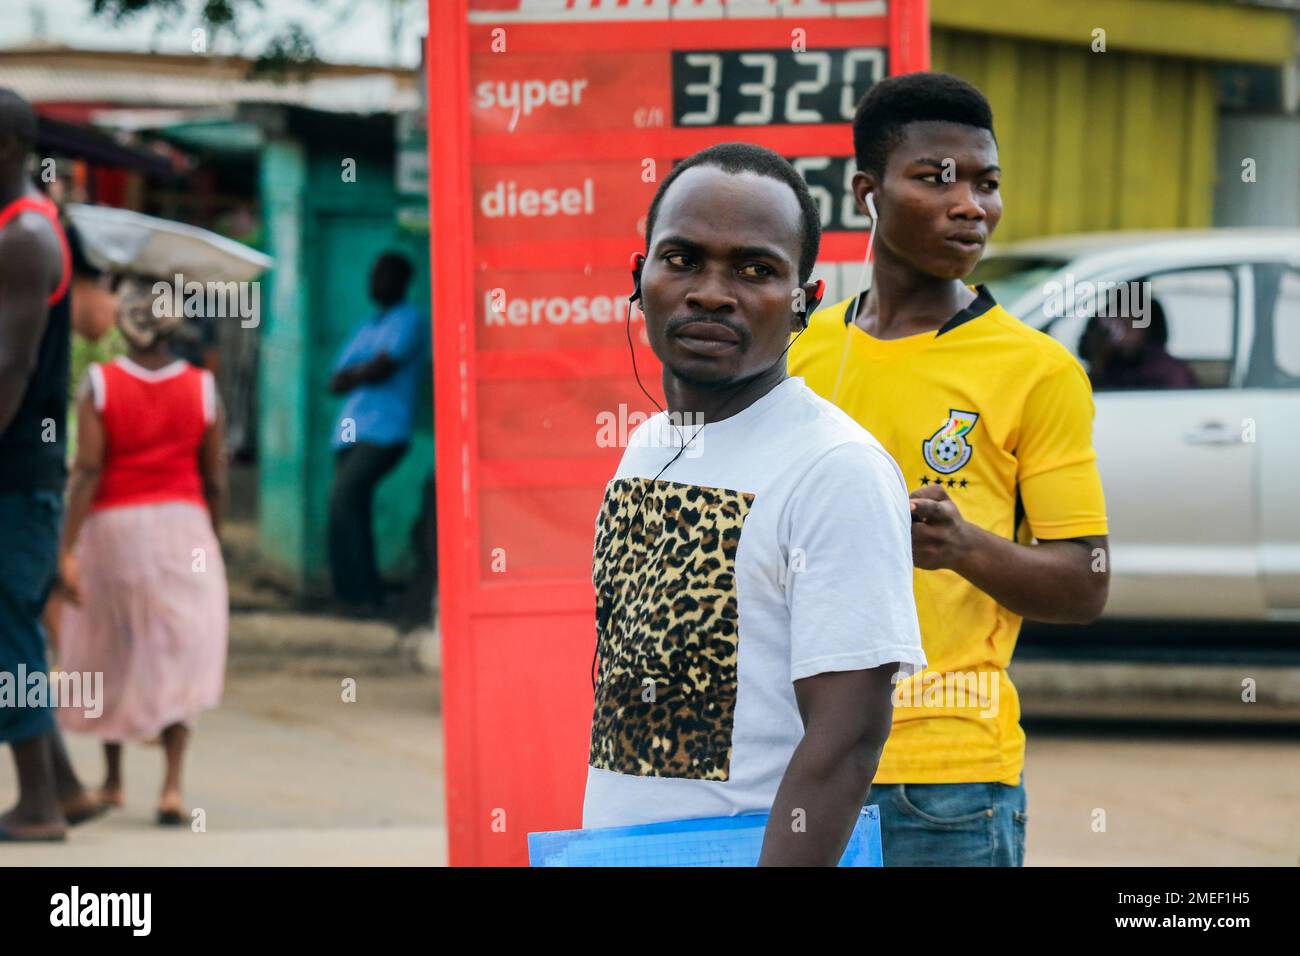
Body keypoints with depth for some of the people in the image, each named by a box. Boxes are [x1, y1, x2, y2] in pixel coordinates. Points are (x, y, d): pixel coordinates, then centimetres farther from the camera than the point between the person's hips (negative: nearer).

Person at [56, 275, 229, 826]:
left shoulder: (100, 385, -8)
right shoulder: (202, 389, -2)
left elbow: (87, 471, -13)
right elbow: (214, 480, 2)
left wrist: (67, 548, -13)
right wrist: (211, 543, 16)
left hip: (114, 526, 0)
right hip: (183, 525, 0)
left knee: (109, 654, 16)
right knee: (177, 655, 1)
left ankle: (112, 780, 26)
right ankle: (172, 785, -14)